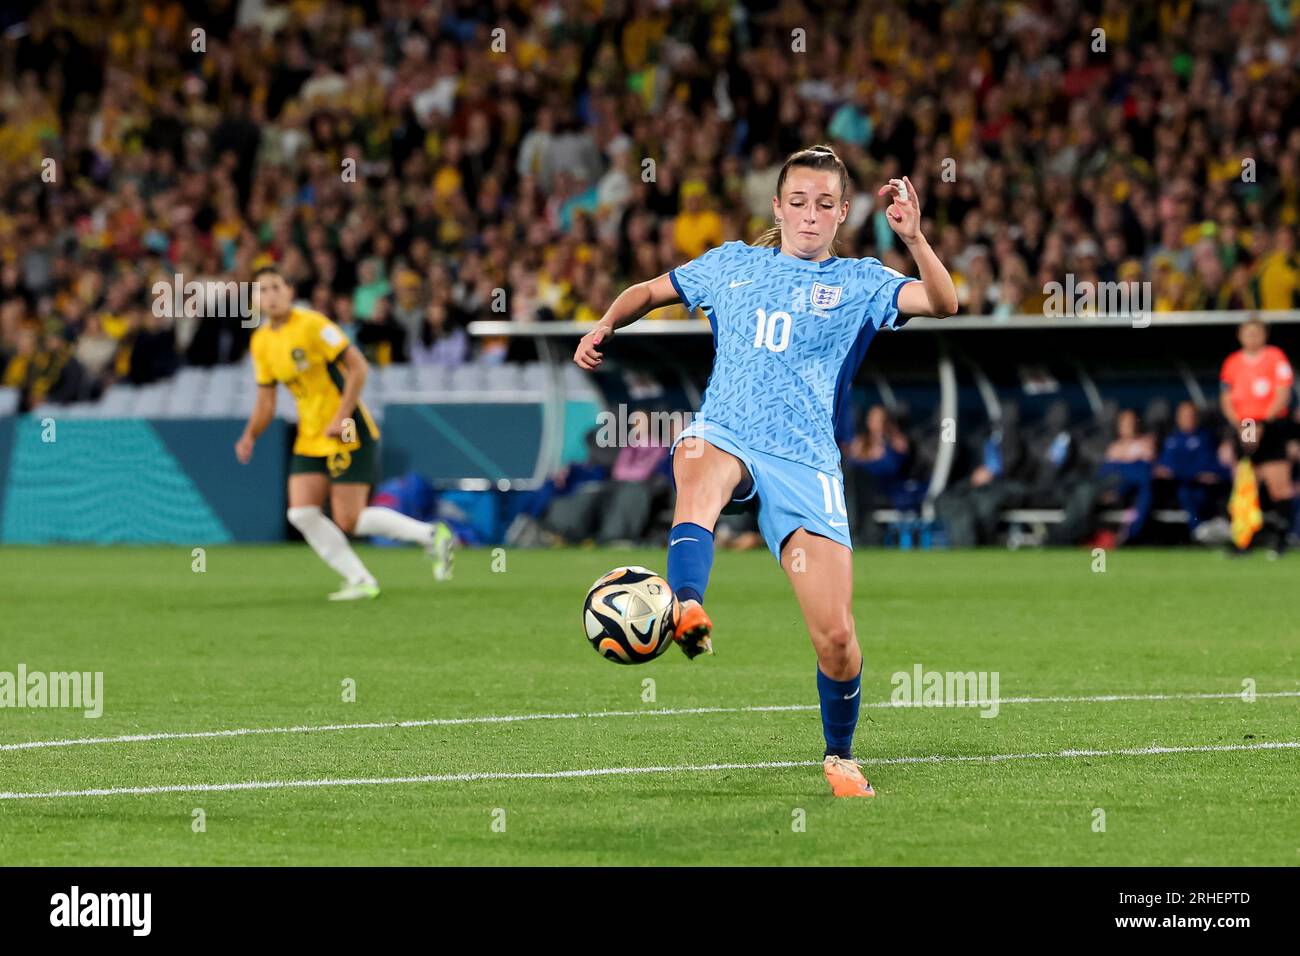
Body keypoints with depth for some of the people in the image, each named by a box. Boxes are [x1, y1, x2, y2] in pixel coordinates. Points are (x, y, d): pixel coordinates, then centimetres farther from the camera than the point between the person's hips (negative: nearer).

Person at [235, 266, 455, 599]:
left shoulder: (311, 324, -14)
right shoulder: (261, 342, 7)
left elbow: (358, 367, -16)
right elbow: (266, 402, 14)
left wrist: (341, 418, -22)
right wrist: (249, 437, -3)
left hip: (347, 434, -7)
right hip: (310, 440, 7)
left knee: (348, 521, -11)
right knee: (301, 512, -8)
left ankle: (431, 535, 6)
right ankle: (360, 581, 2)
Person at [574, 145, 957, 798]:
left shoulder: (859, 282, 11)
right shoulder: (732, 265, 18)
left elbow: (943, 303, -5)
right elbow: (651, 290, 31)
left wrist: (913, 238, -21)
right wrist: (605, 326, 13)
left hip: (806, 464, 0)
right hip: (726, 437, 0)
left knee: (835, 637, -8)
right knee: (700, 462, -41)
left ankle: (840, 756, 19)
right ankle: (686, 609, -66)